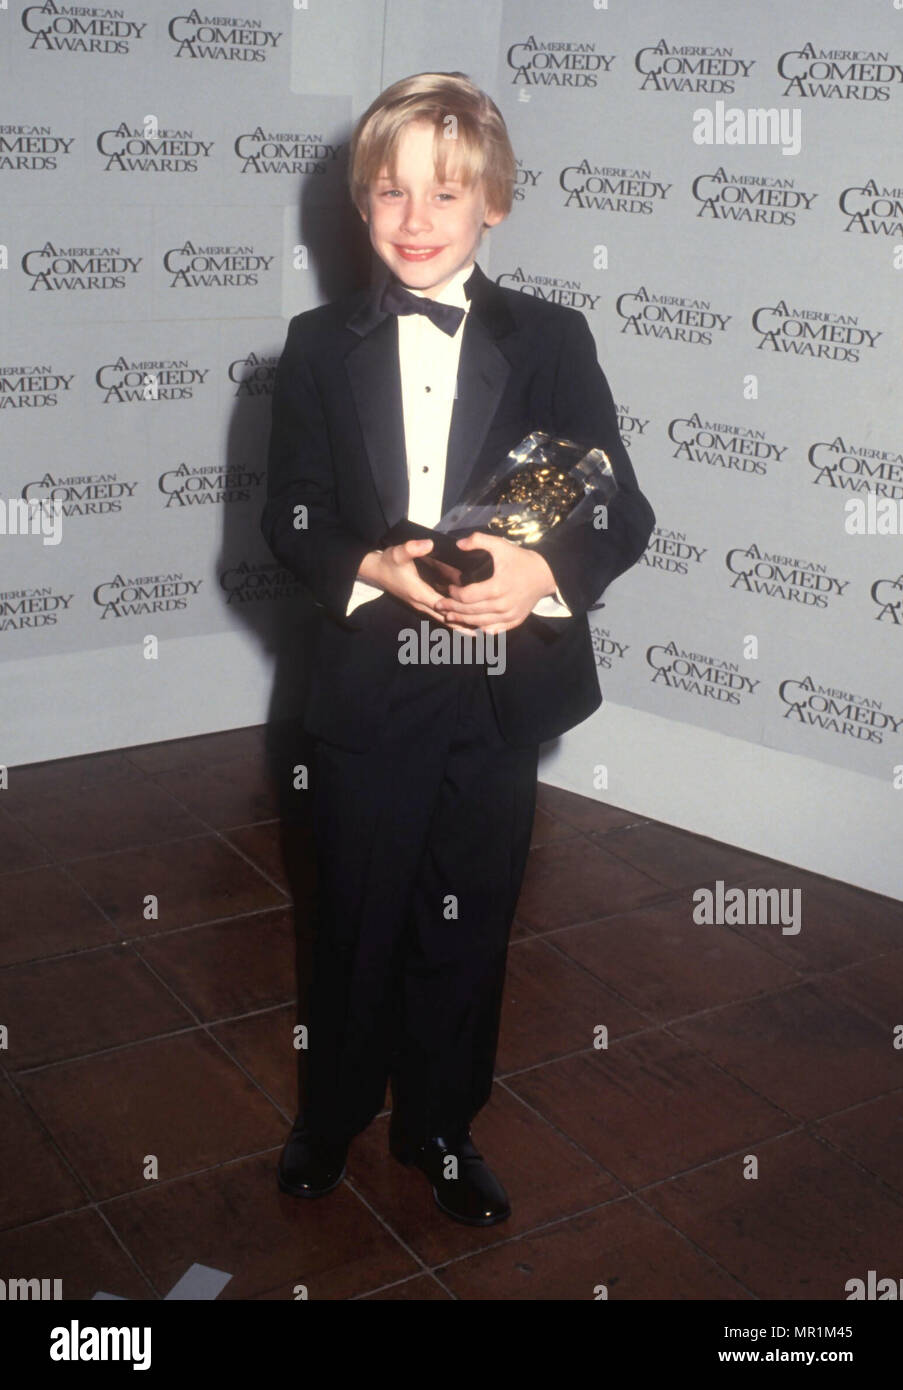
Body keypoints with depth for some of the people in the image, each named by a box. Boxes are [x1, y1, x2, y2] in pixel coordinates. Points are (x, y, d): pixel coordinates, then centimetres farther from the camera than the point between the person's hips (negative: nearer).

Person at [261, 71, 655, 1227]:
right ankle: (333, 1110, 39)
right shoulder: (320, 347, 2)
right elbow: (289, 519, -1)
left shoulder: (550, 342, -1)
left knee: (469, 924, 14)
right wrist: (373, 570, -21)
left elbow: (622, 512, -5)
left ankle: (442, 1125, 36)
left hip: (501, 690, 0)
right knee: (356, 918, 15)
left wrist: (545, 570, -25)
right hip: (366, 688, 0)